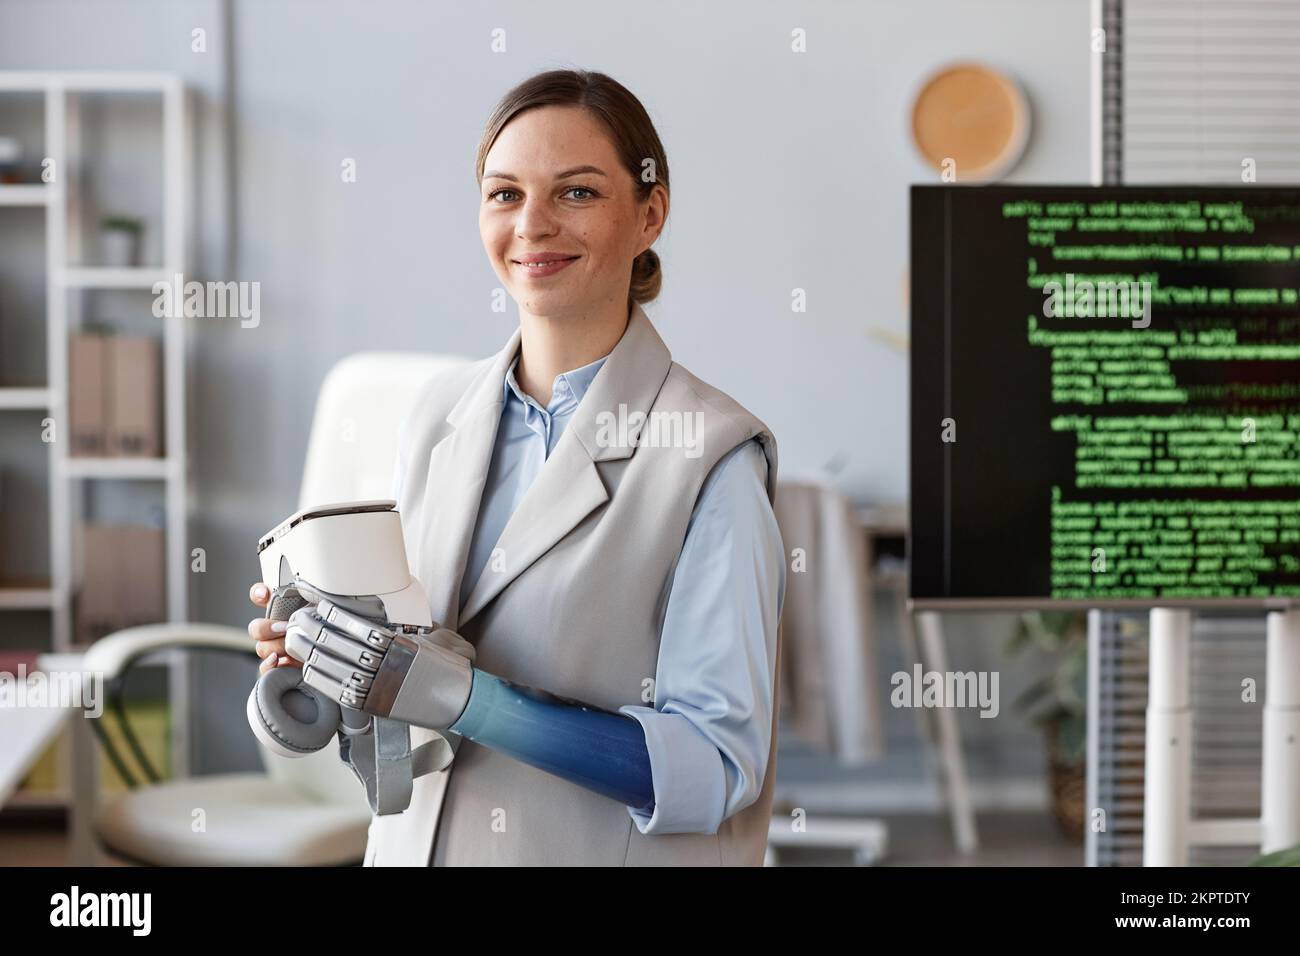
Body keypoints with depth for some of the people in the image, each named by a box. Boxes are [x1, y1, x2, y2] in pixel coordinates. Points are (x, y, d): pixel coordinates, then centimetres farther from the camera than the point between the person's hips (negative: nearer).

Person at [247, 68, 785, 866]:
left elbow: (716, 767, -20)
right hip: (420, 839, 5)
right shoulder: (440, 412, -1)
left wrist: (459, 694, -26)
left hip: (599, 848, -4)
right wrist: (316, 640, -10)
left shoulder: (711, 457, -17)